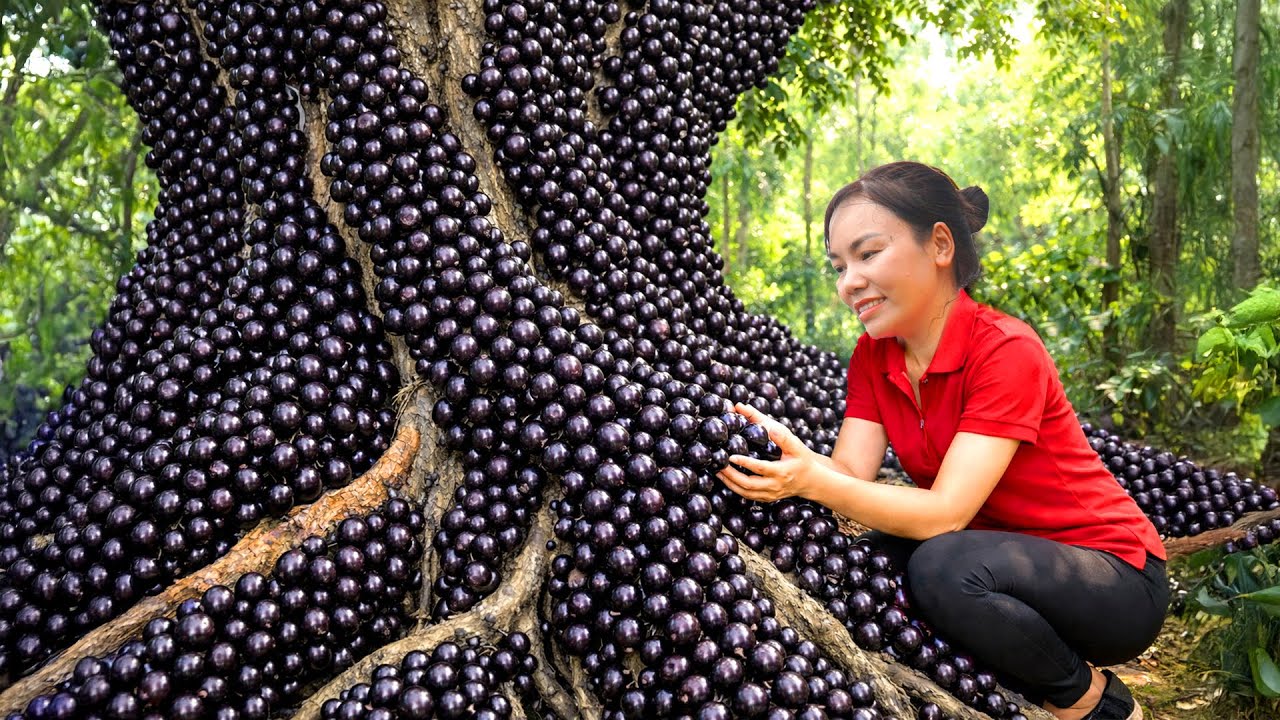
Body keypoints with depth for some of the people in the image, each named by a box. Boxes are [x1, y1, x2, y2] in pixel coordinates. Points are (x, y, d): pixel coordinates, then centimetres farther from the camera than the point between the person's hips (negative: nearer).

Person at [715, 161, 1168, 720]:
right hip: (1004, 558, 7)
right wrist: (785, 456, -34)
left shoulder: (1006, 351, -22)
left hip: (1115, 579, -6)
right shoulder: (873, 356, -1)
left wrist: (813, 481, -42)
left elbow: (944, 512, -29)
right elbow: (849, 474, -13)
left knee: (943, 566, -33)